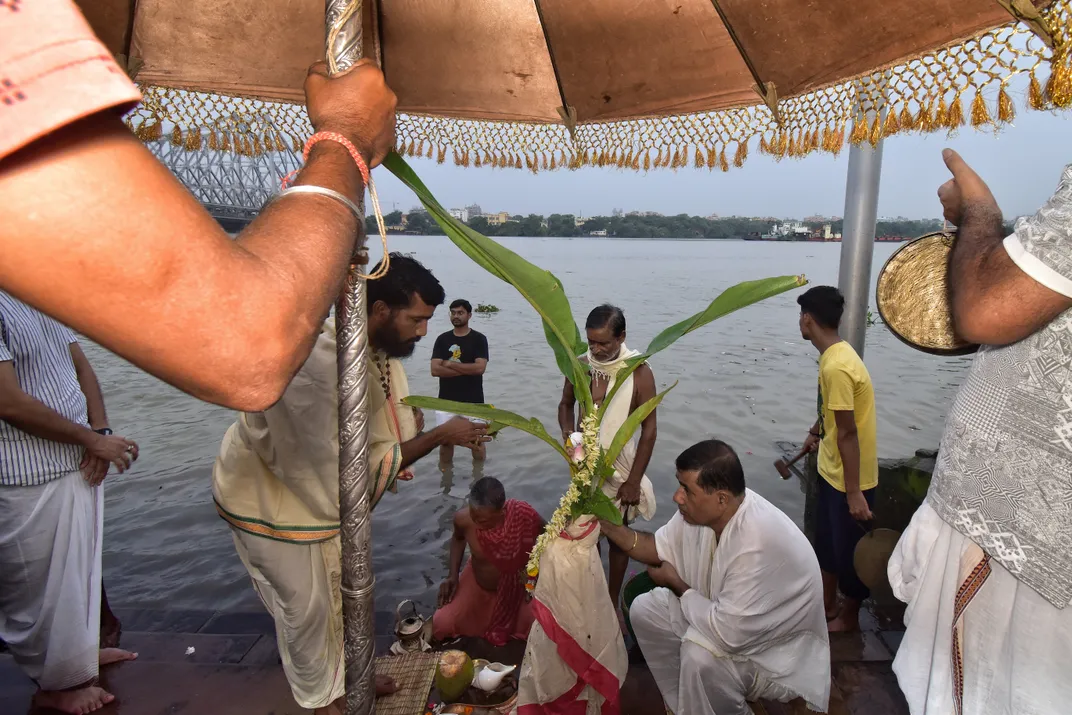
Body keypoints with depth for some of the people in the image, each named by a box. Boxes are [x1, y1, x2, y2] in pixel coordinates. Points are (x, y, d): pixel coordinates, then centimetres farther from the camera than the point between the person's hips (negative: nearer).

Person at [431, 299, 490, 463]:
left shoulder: (479, 339, -3)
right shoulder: (442, 339, 4)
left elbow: (479, 368, -16)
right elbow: (435, 370, -7)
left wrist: (450, 364, -11)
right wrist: (466, 370, -14)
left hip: (473, 401, -2)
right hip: (446, 401, 2)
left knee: (477, 441, 7)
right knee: (446, 441, 10)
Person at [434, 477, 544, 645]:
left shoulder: (525, 516, -35)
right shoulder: (463, 519, -29)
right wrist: (453, 576, -10)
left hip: (516, 587, -1)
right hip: (476, 584, 1)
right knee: (441, 625, -11)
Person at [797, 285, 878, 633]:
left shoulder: (836, 366, -28)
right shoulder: (836, 354, 3)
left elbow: (848, 433, -27)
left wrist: (854, 493, -23)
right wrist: (815, 432, 37)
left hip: (849, 478, -9)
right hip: (832, 470, 9)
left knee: (848, 547, 10)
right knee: (826, 539, 21)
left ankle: (849, 617, 30)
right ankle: (828, 604, 39)